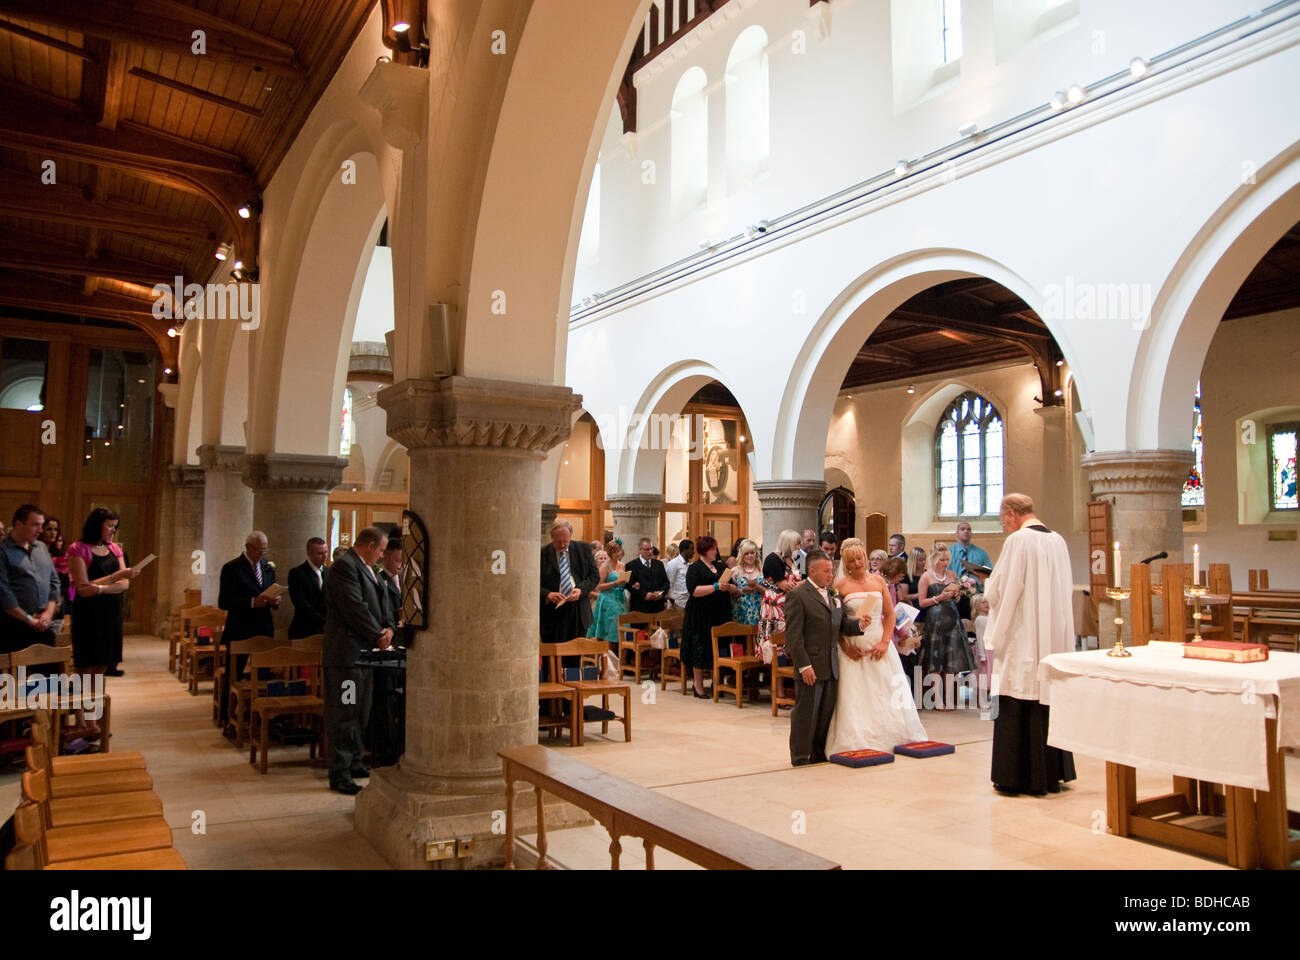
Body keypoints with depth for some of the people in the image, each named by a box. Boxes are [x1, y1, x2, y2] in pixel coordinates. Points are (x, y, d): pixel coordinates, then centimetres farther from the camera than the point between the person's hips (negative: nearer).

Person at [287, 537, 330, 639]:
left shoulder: (328, 572, 11)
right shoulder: (296, 573, -5)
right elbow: (302, 605, -12)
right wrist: (323, 623, -15)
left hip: (325, 631, 4)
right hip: (304, 632, -4)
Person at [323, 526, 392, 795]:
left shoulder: (366, 569, 17)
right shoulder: (345, 566, -15)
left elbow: (377, 604, 19)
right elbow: (355, 608, -21)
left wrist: (387, 629, 1)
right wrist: (378, 637, -11)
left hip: (364, 651, 10)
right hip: (346, 653, -10)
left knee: (359, 712, 17)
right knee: (343, 714, -4)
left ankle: (353, 764, 29)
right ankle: (339, 775, 2)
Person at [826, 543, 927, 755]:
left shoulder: (878, 581, 7)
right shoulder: (841, 586, -2)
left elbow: (889, 615, 7)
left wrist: (885, 642, -5)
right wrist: (845, 647, -12)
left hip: (879, 646, 3)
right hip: (853, 648, -3)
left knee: (887, 694, 5)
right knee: (854, 697, -2)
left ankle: (890, 738, 18)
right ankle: (856, 743, 7)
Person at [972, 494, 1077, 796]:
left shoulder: (1018, 540, -13)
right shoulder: (1058, 540, 9)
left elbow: (1000, 591, -14)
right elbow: (1066, 588, 18)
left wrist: (988, 581, 8)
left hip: (1022, 638, -7)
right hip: (1056, 637, 7)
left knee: (1016, 707, 1)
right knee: (1051, 702, 14)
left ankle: (1015, 778, 6)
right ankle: (1052, 774, 22)